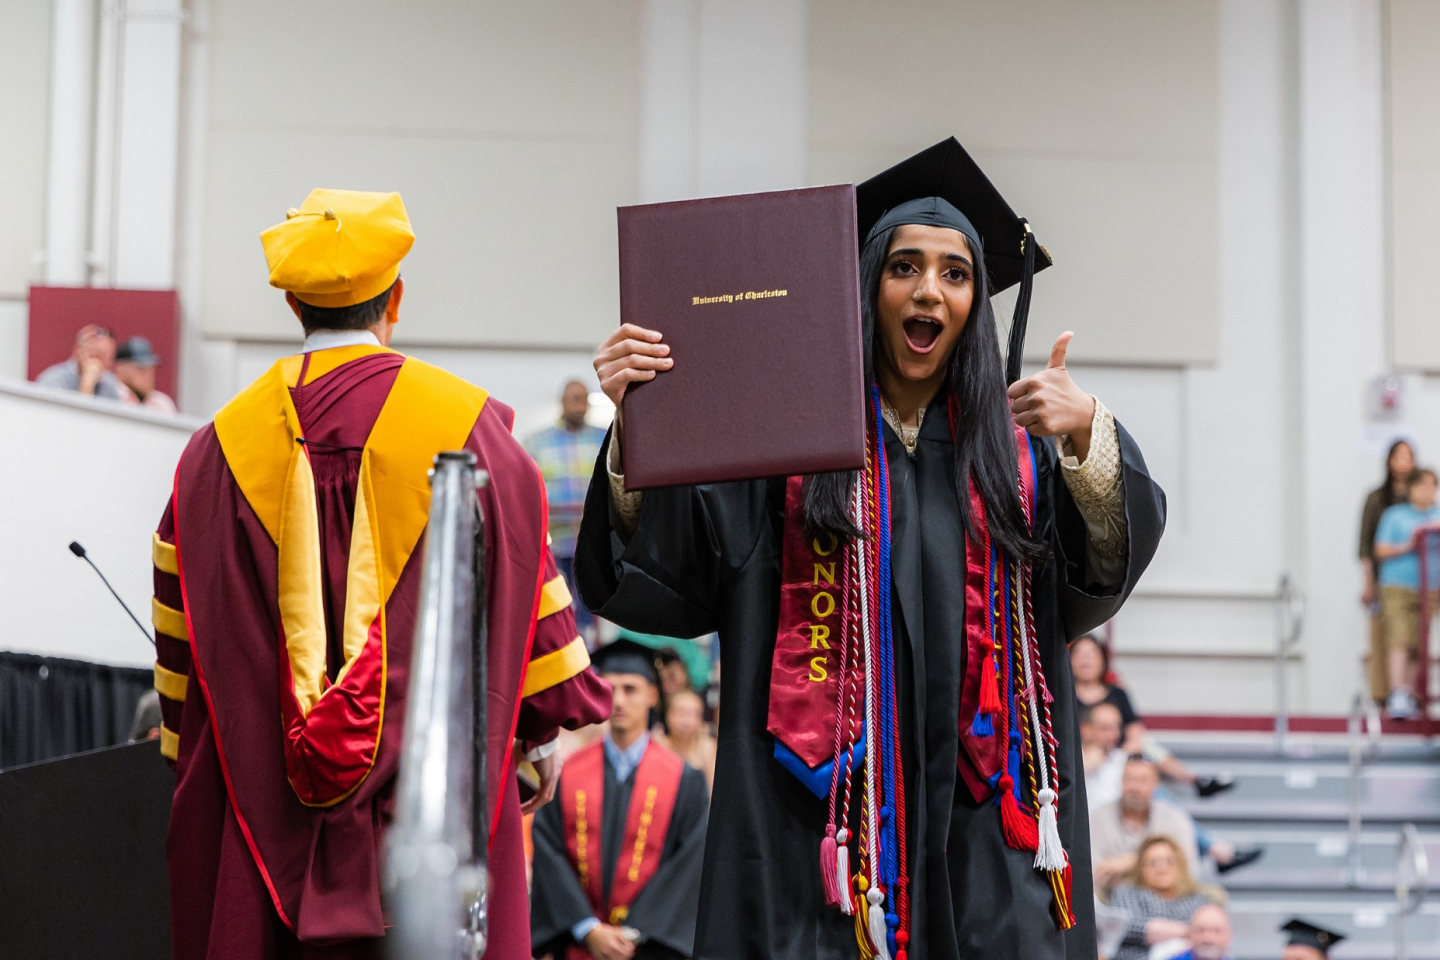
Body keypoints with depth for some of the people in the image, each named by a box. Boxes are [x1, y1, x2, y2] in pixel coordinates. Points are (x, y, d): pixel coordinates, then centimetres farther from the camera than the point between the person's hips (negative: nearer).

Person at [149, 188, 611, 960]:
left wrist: (191, 752, 17)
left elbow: (185, 622, 7)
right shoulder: (467, 425, -2)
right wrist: (542, 729, 12)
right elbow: (524, 580, 2)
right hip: (438, 774, -2)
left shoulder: (221, 446, 3)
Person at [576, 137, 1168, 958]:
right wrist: (634, 425, -21)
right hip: (823, 805, -1)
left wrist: (1089, 439, -23)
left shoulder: (1017, 443, 11)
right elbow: (661, 565, -5)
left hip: (979, 809, 2)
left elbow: (1097, 578, -5)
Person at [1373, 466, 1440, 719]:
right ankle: (1397, 694, -20)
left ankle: (1409, 697, 10)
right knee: (1400, 639, -16)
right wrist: (1407, 547, -11)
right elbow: (1381, 550, 3)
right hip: (1397, 586, -3)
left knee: (1417, 645, 2)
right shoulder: (1394, 515, 7)